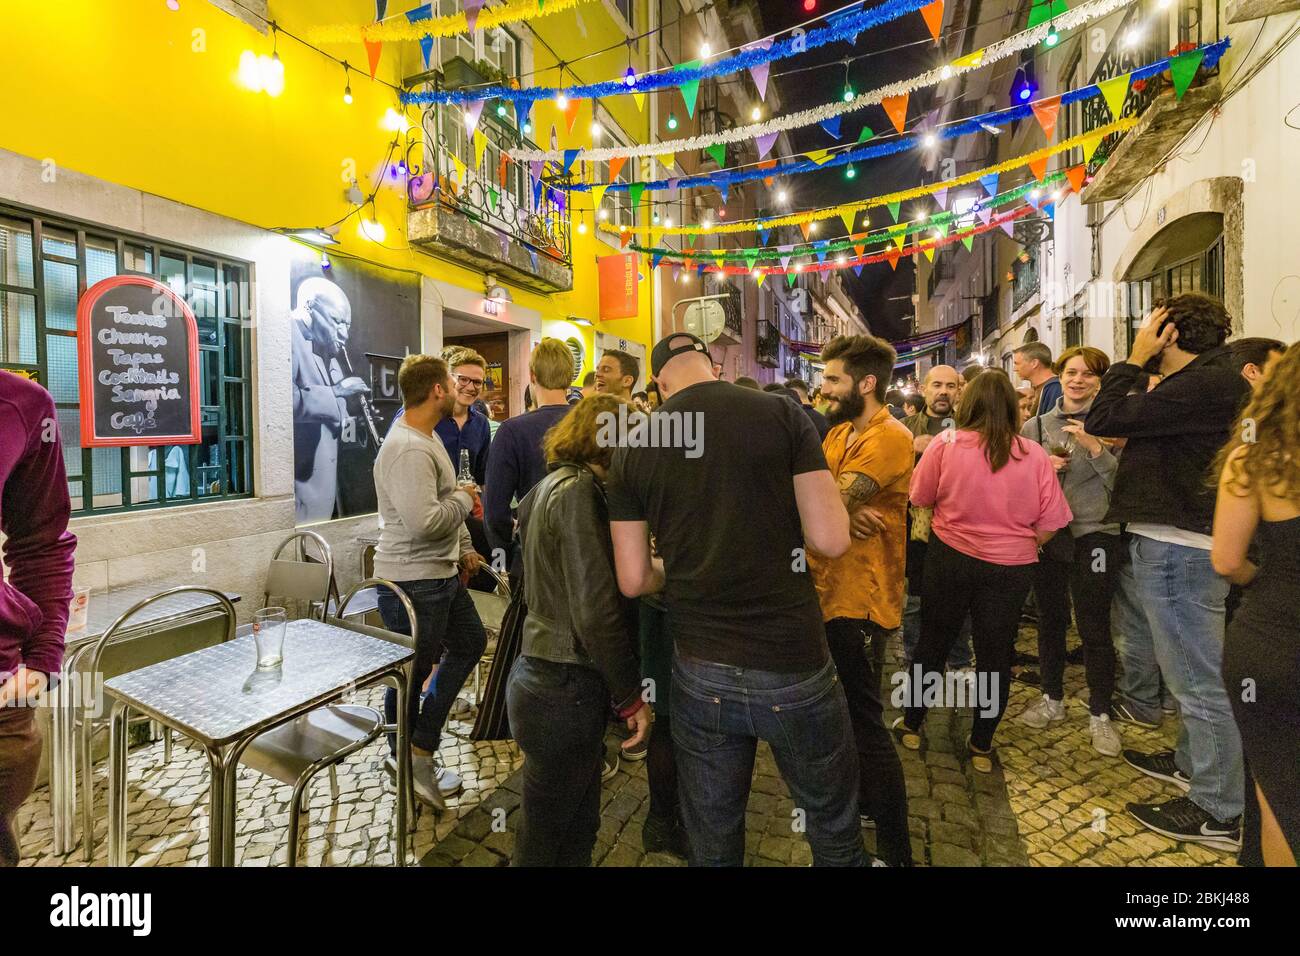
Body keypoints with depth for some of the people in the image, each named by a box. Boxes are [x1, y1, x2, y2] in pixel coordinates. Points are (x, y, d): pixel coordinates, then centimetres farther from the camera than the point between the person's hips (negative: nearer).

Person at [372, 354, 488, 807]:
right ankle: (406, 760, 33)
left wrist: (463, 549, 14)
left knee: (470, 643, 20)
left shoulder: (427, 437, 11)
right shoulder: (408, 450, -24)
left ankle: (419, 749, 28)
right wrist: (465, 498, -16)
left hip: (442, 574, 11)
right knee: (412, 671, 8)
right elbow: (425, 522, -32)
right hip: (411, 581, -11)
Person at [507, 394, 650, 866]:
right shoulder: (579, 491, -19)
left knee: (579, 827, 23)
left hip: (547, 675, 9)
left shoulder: (555, 484, 10)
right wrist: (630, 697, -14)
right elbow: (596, 612, -24)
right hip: (564, 689, -9)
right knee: (547, 839, 13)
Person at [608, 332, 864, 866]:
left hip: (699, 674, 3)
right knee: (835, 830, 23)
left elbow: (633, 580, 0)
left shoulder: (632, 449, -1)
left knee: (712, 846, 22)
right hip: (794, 668, -2)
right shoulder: (782, 414, -7)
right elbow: (831, 540, -11)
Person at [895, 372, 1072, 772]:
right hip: (1012, 566, 1)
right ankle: (981, 745, 26)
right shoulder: (1034, 454, -7)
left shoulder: (945, 445, -12)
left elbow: (920, 498, -2)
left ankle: (911, 724, 29)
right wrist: (1019, 542, 13)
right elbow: (1049, 525, -5)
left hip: (950, 557, -1)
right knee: (996, 654, 14)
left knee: (933, 642, 16)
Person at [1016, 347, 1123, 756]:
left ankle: (1100, 714, 19)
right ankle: (1052, 699, 31)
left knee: (1094, 626, 1)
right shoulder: (1035, 425, 5)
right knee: (1050, 619, 14)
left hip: (1094, 534, -3)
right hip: (1047, 533, 3)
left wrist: (1095, 447, -20)